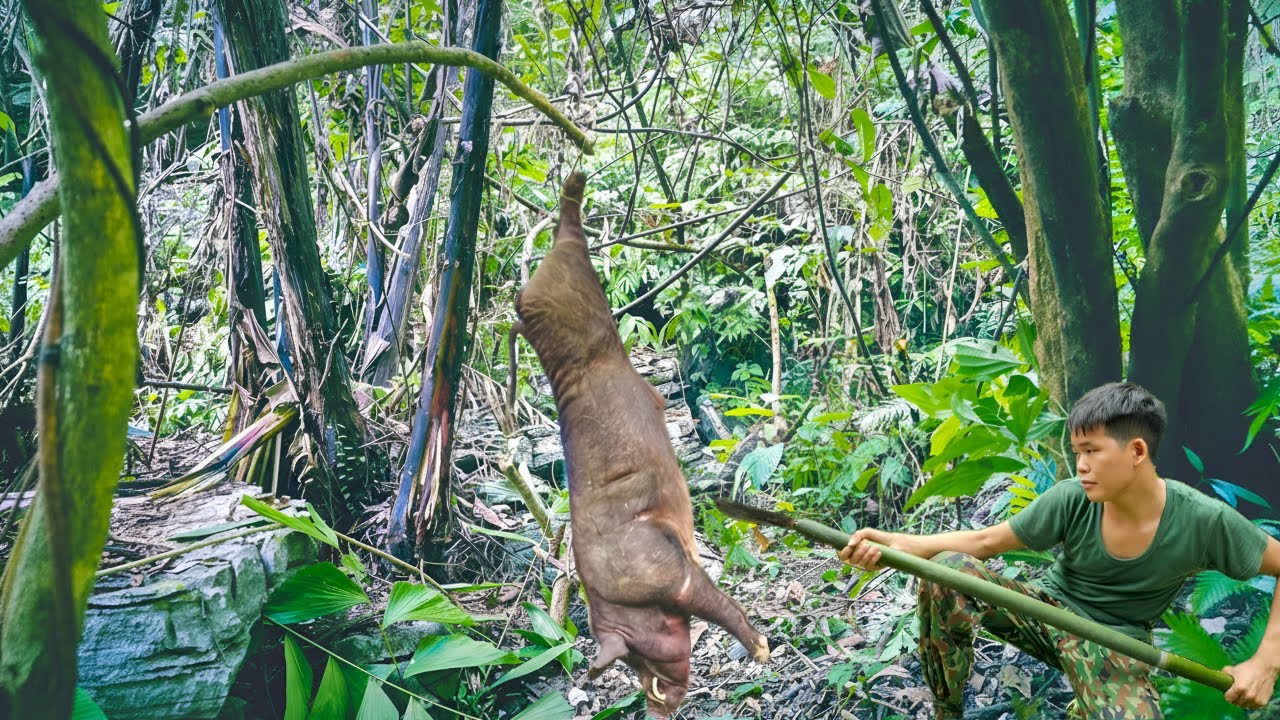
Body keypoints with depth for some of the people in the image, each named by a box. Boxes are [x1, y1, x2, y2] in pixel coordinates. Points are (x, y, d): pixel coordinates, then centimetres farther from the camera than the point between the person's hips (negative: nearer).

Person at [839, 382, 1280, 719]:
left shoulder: (1205, 521, -20)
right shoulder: (1071, 500, -16)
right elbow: (984, 541, -14)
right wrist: (895, 544, -28)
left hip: (1114, 644, -1)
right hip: (1049, 608, 2)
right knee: (947, 569, -29)